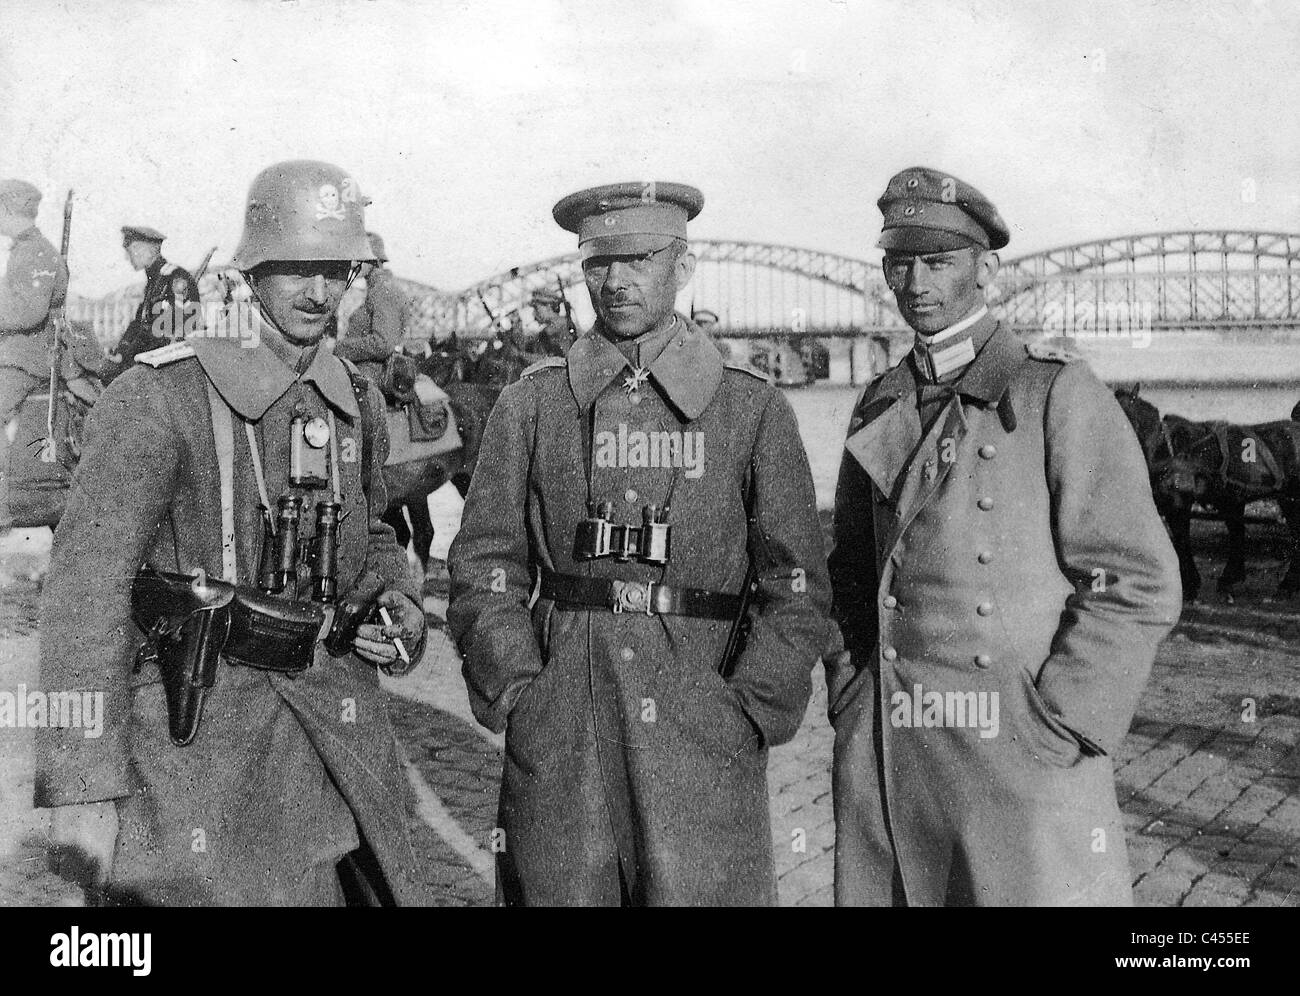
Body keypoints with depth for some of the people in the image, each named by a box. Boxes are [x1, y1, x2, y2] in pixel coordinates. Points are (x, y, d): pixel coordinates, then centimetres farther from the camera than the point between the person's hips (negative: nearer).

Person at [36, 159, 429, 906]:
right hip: (197, 733, -6)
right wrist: (83, 786, -18)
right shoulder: (160, 396, -12)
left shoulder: (359, 401, 8)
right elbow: (88, 585, -15)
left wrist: (401, 606, 1)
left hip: (338, 725, 6)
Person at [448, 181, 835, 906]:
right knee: (559, 893, 7)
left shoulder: (755, 409, 3)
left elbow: (800, 591, 3)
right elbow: (485, 568, 6)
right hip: (557, 742, 1)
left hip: (705, 743, -1)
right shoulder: (531, 403, 7)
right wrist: (521, 698, -4)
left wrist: (745, 712, -5)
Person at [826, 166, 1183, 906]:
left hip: (1027, 760, -4)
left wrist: (1052, 728, -13)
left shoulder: (1060, 396, -5)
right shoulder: (880, 410, 10)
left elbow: (1137, 586, -9)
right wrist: (854, 705, 6)